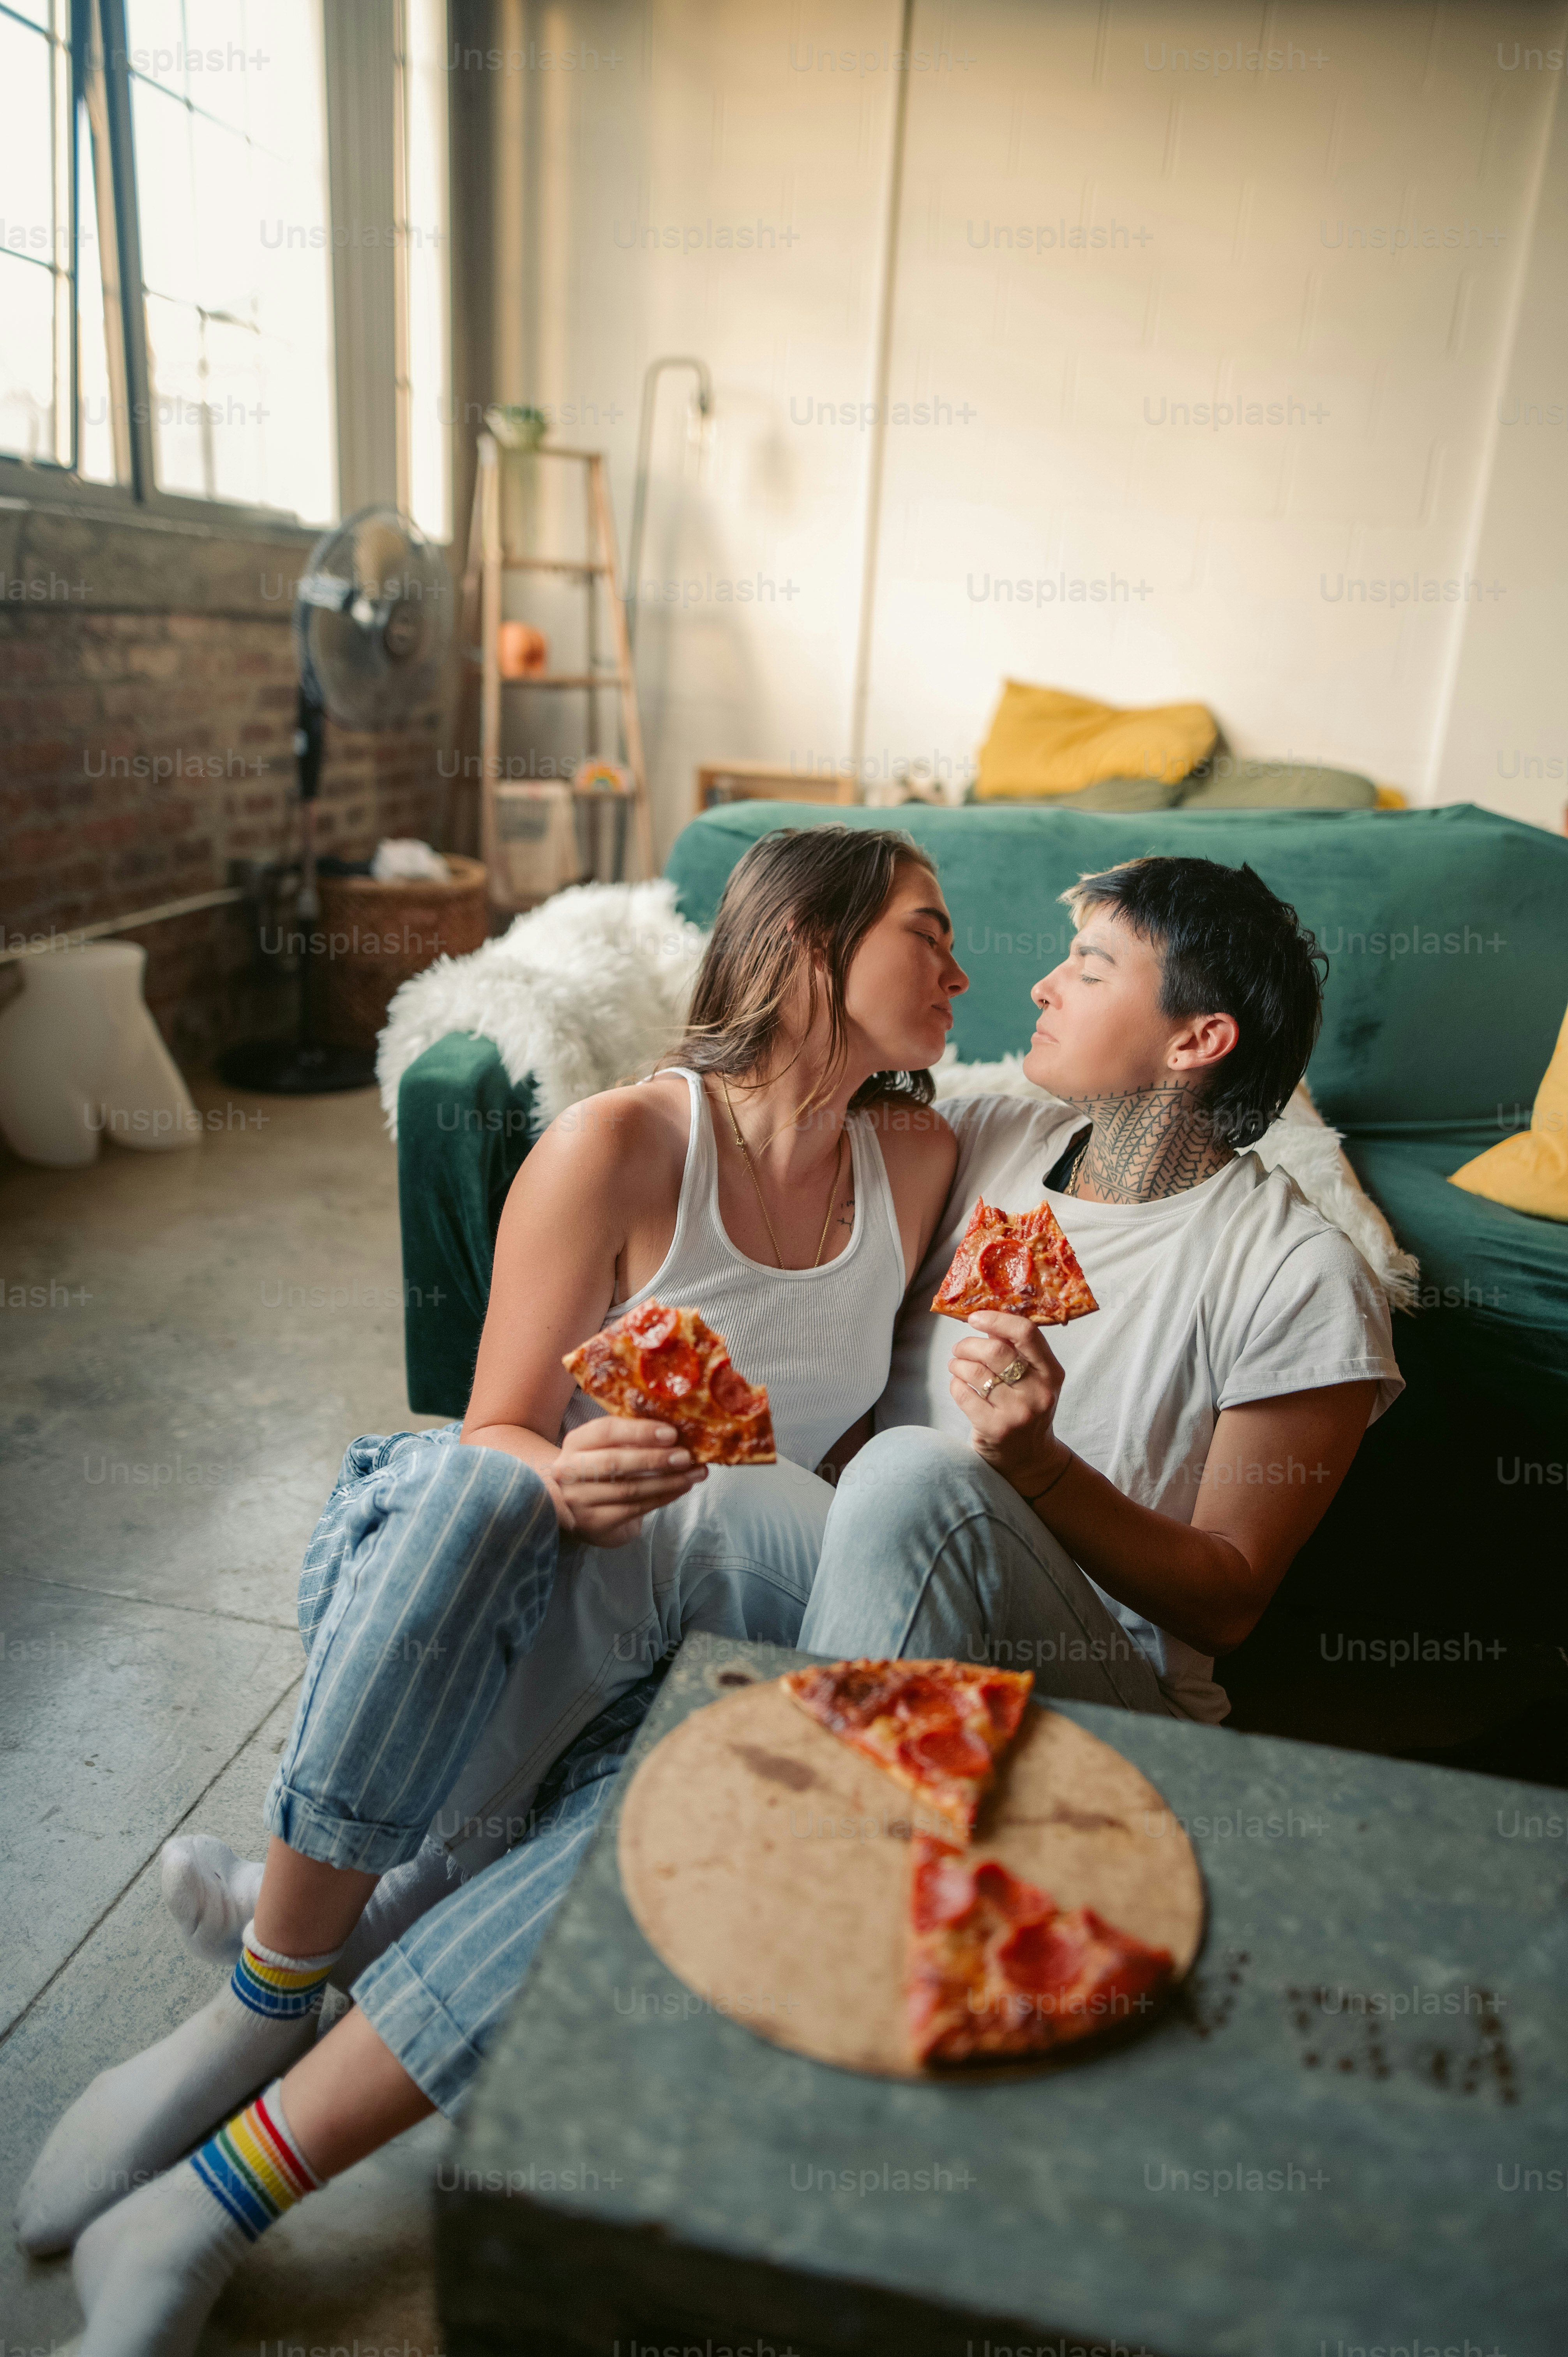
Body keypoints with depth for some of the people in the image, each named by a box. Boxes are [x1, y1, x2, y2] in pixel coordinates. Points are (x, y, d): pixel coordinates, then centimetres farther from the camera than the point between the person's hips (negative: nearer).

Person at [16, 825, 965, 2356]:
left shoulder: (916, 1156, 3)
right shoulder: (615, 1149, -12)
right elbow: (499, 1437, -9)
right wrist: (569, 1483, -30)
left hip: (700, 1628, 3)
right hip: (518, 1585, -3)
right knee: (464, 1491, -38)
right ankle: (271, 1997, -17)